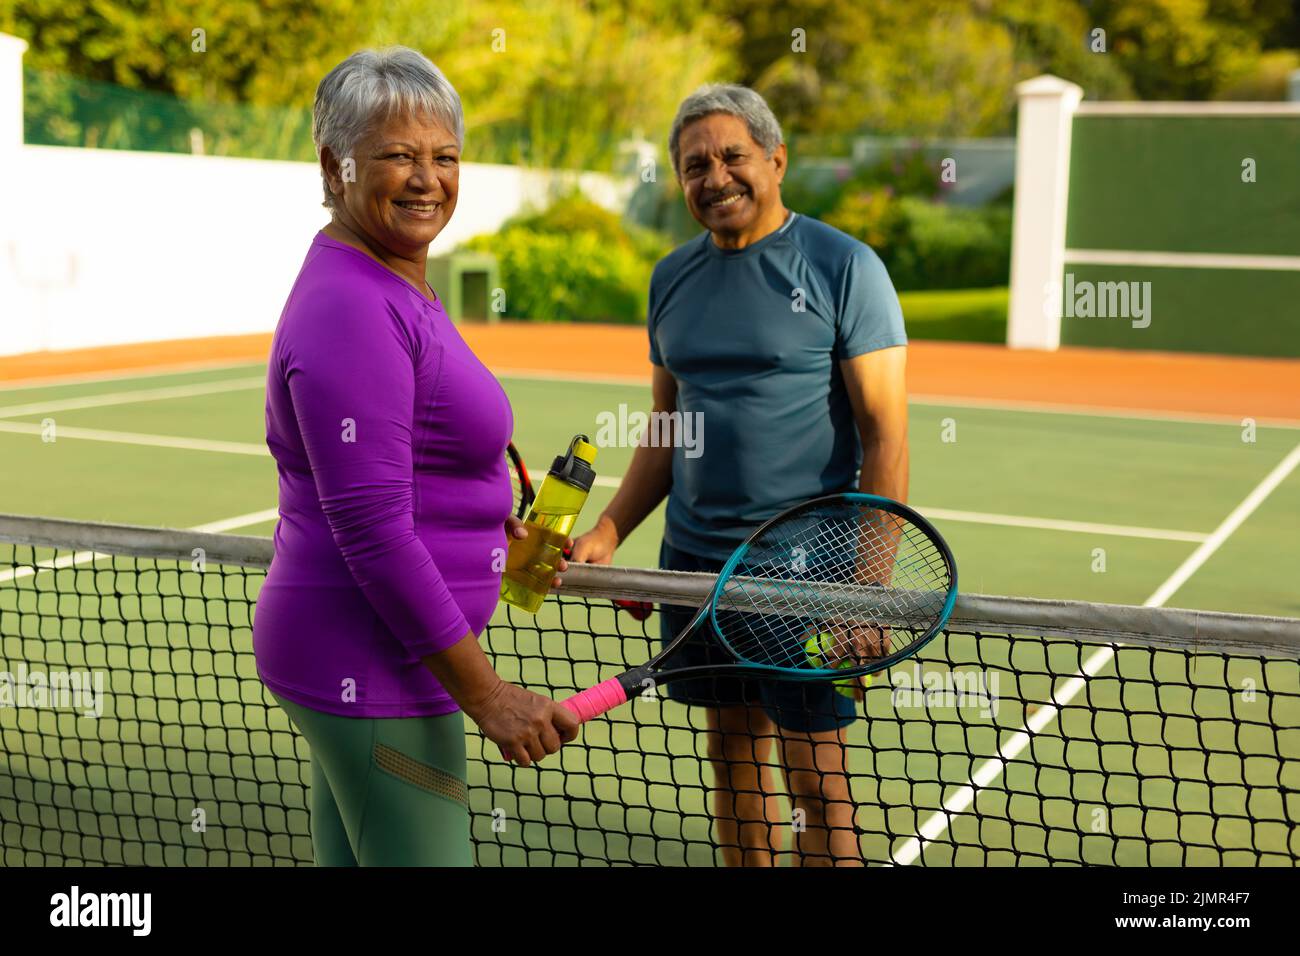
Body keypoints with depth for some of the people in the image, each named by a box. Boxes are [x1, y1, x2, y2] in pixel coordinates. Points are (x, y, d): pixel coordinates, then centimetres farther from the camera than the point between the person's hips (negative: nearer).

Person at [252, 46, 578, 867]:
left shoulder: (396, 291, 12)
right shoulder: (353, 311, -21)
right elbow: (371, 531, -24)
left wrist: (482, 521, 18)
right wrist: (484, 693, -22)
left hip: (347, 654, 10)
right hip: (372, 668, -10)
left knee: (351, 855, 19)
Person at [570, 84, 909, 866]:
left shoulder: (844, 267, -6)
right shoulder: (673, 278, 11)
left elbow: (885, 434, -11)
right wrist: (607, 533, 6)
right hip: (694, 558, 5)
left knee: (817, 780, 0)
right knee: (732, 755, 14)